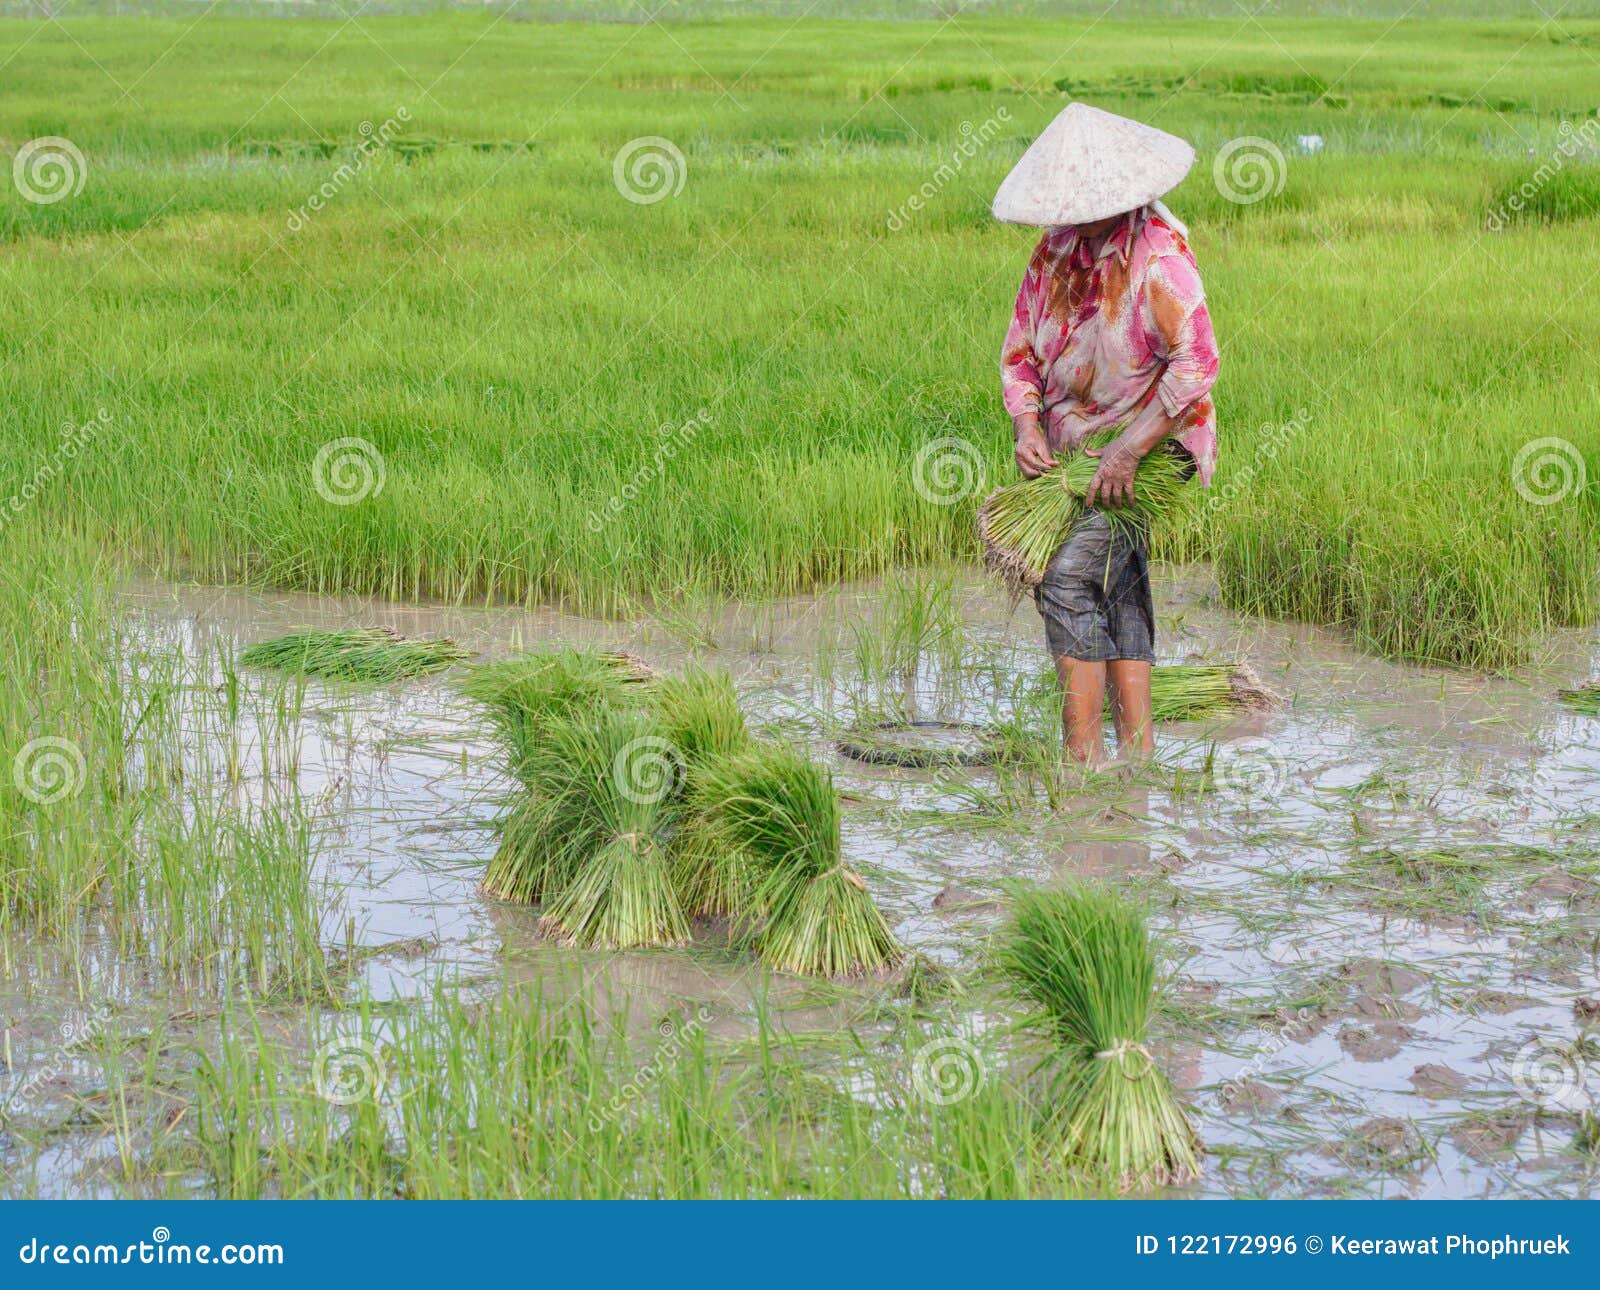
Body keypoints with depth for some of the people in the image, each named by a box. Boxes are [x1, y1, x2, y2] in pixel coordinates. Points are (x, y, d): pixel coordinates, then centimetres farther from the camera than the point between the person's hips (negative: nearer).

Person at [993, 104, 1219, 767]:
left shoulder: (1158, 253, -18)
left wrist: (1128, 450, -28)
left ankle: (1082, 750, -17)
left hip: (1148, 440, -8)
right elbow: (1020, 348, 8)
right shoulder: (1056, 249, 4)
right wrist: (1027, 427, -10)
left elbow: (1196, 363, -26)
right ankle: (1136, 745, 18)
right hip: (1073, 444, 8)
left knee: (1069, 577, -20)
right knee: (1118, 587, 11)